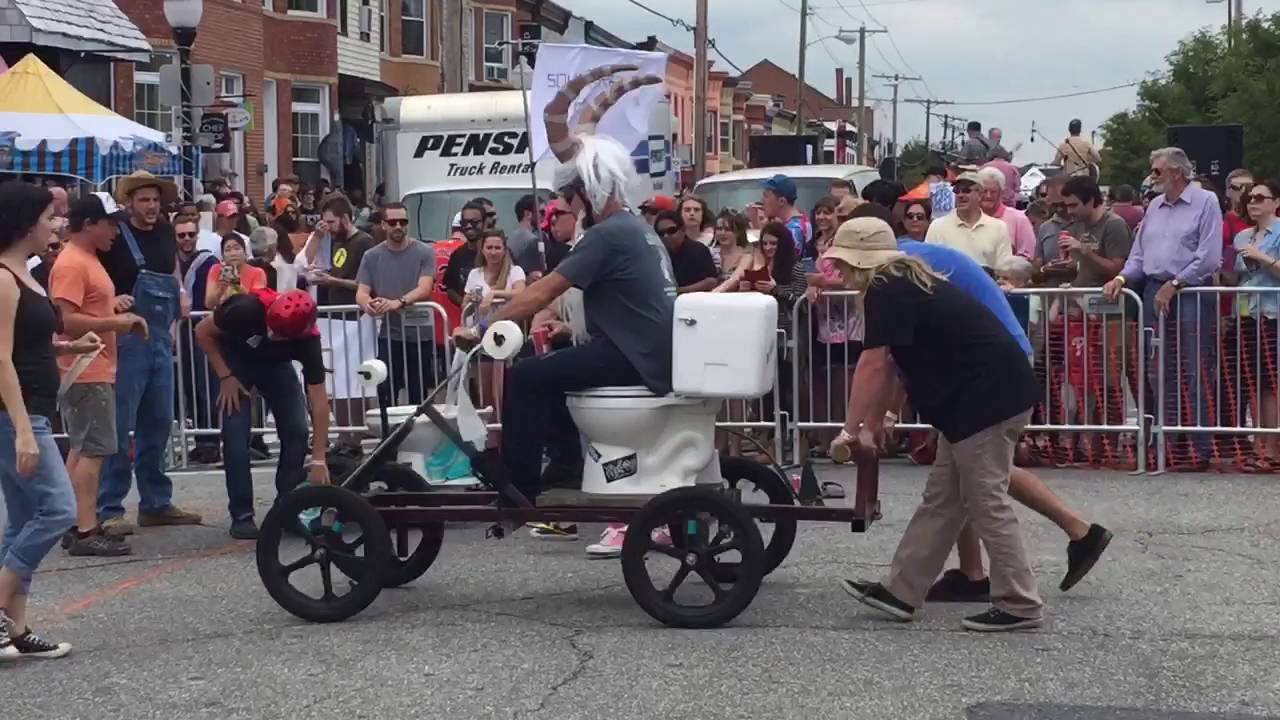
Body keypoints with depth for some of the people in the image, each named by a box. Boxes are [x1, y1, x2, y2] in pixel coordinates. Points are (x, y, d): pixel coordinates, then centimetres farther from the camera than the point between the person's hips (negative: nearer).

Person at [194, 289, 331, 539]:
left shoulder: (308, 339, -34)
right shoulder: (248, 308, -39)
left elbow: (319, 400, -29)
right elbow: (203, 332, -19)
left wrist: (318, 459, -29)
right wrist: (226, 377, -23)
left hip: (276, 365, 2)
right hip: (235, 358, -1)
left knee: (297, 429, -12)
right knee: (236, 433, -14)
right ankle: (241, 515, -5)